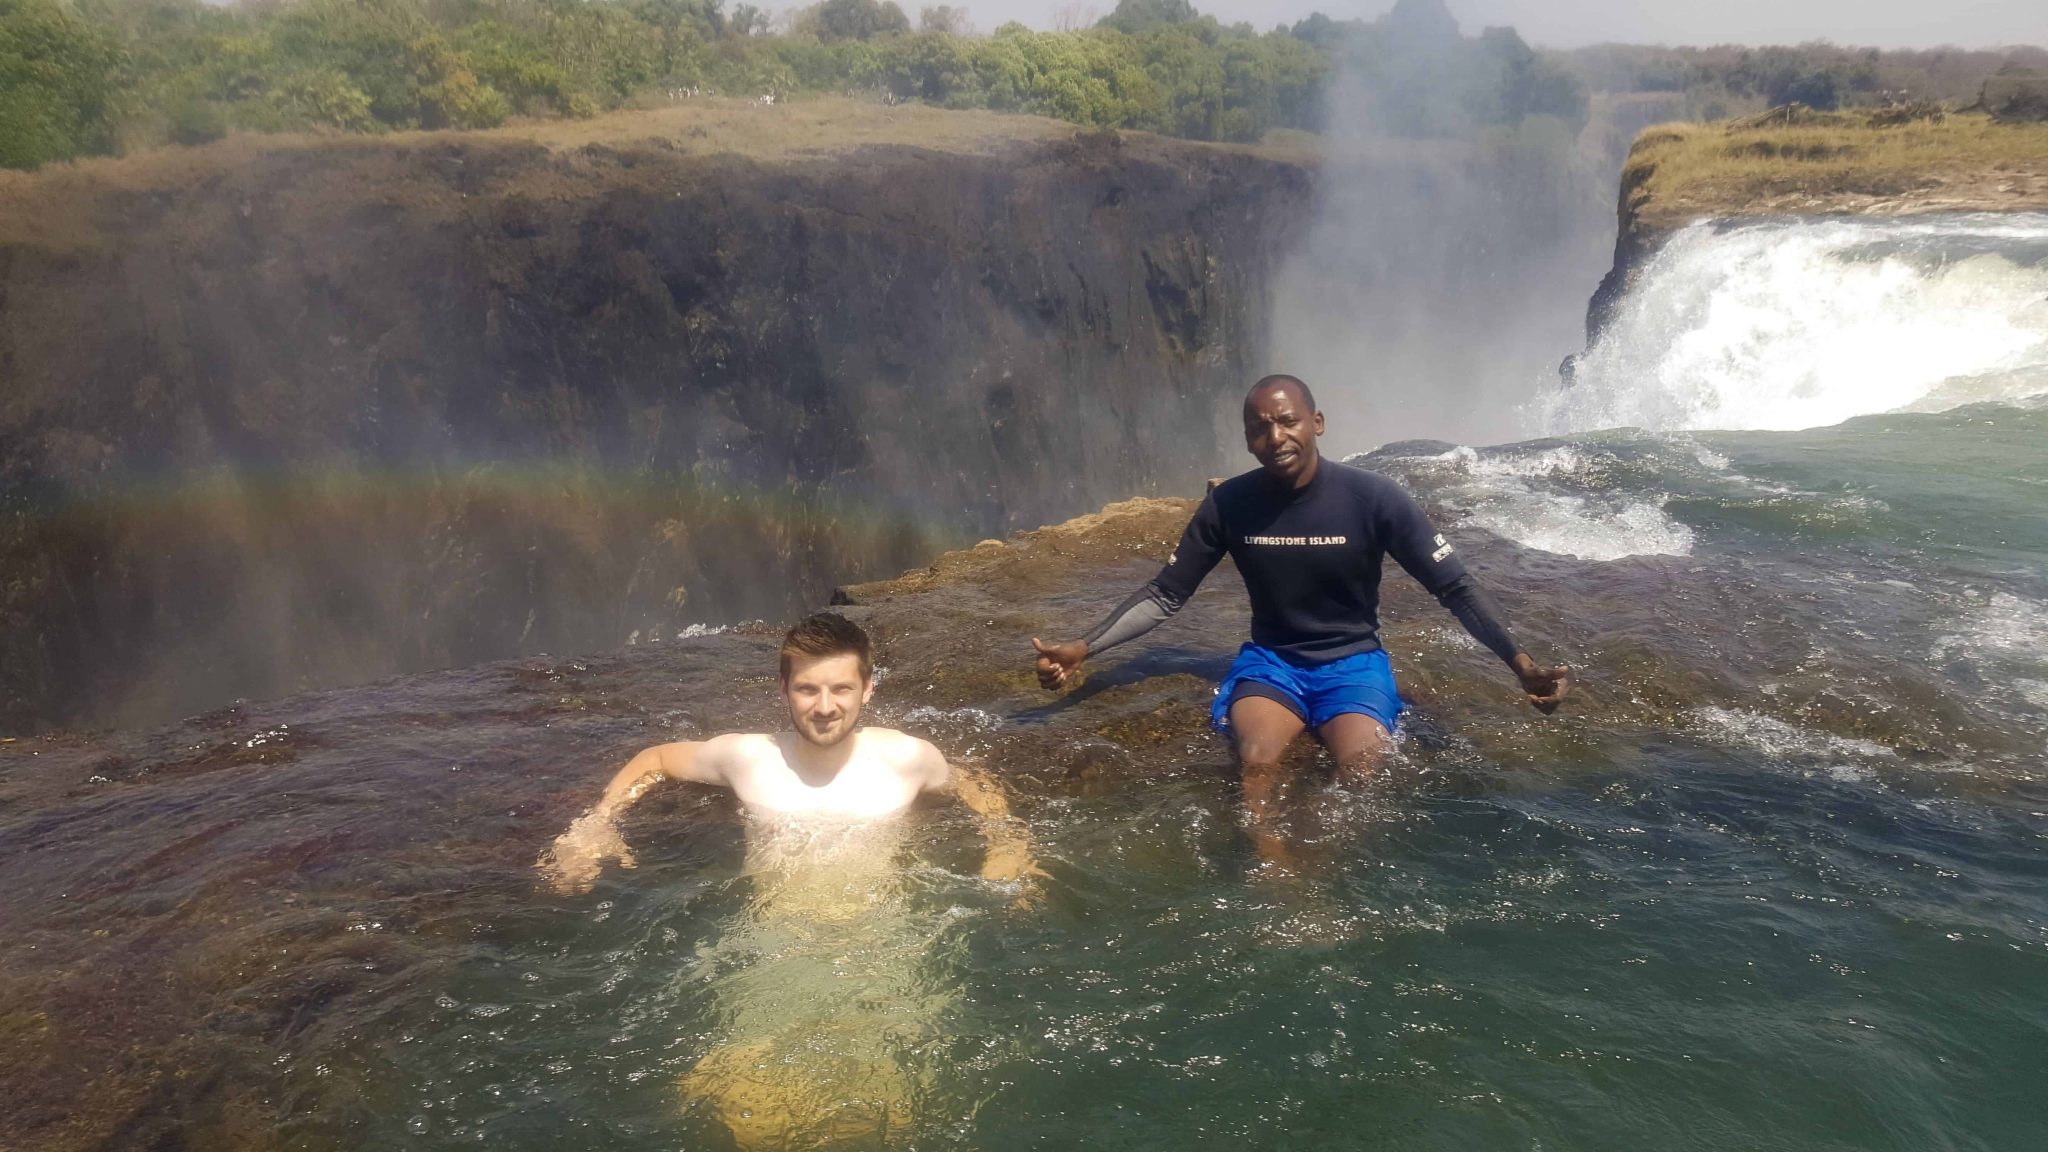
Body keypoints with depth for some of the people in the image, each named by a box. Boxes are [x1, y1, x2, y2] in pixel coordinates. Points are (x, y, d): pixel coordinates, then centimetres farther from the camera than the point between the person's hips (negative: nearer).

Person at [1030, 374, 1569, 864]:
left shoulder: (1373, 497, -12)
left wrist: (1521, 662, -18)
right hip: (1270, 659, 1)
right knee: (1256, 762, -31)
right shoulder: (1227, 504, -6)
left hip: (1353, 660, -1)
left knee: (1361, 772, -30)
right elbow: (1165, 594, 2)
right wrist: (1082, 649, -8)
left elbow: (1455, 586, -6)